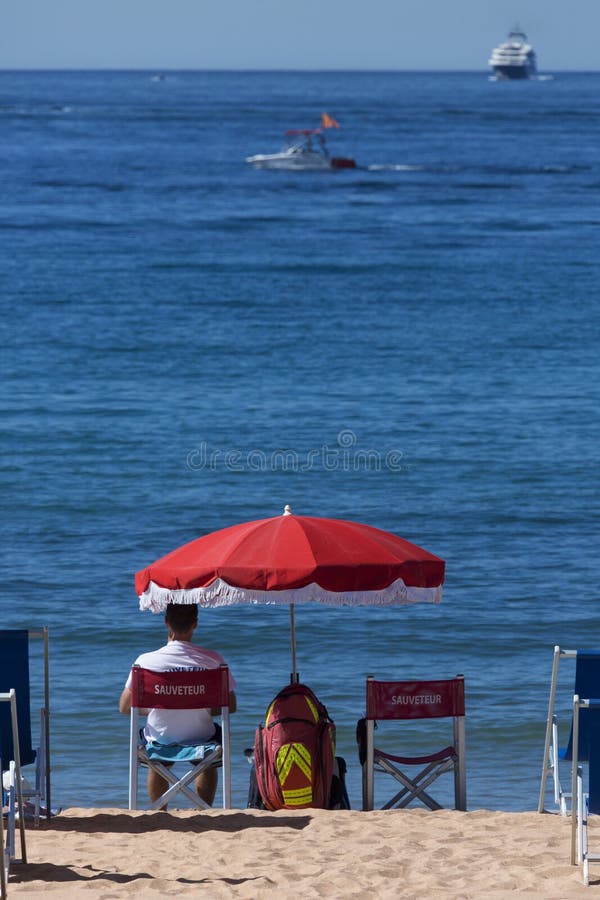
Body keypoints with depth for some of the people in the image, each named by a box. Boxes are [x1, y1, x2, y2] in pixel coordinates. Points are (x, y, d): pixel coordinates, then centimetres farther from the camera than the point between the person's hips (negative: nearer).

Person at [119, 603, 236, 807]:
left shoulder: (146, 661, -18)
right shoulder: (213, 660, -17)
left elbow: (124, 708, -8)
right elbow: (230, 706, -7)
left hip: (161, 742, 0)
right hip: (201, 741, 0)